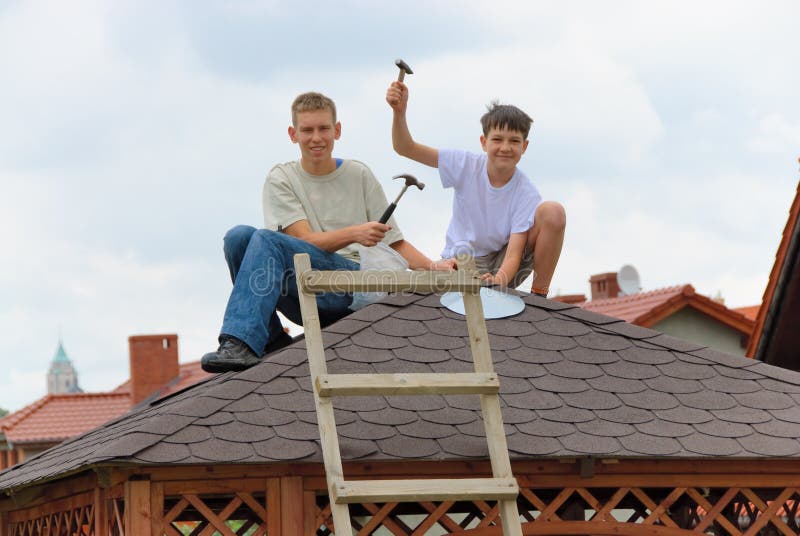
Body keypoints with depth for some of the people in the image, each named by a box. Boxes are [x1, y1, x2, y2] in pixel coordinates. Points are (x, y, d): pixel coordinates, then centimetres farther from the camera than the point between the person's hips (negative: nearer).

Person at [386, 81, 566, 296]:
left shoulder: (527, 194, -15)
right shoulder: (467, 165, -9)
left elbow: (513, 255, -23)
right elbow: (406, 148, -14)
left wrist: (499, 281, -45)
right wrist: (400, 111, -33)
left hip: (502, 269, 0)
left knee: (553, 212, -25)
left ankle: (539, 295, -11)